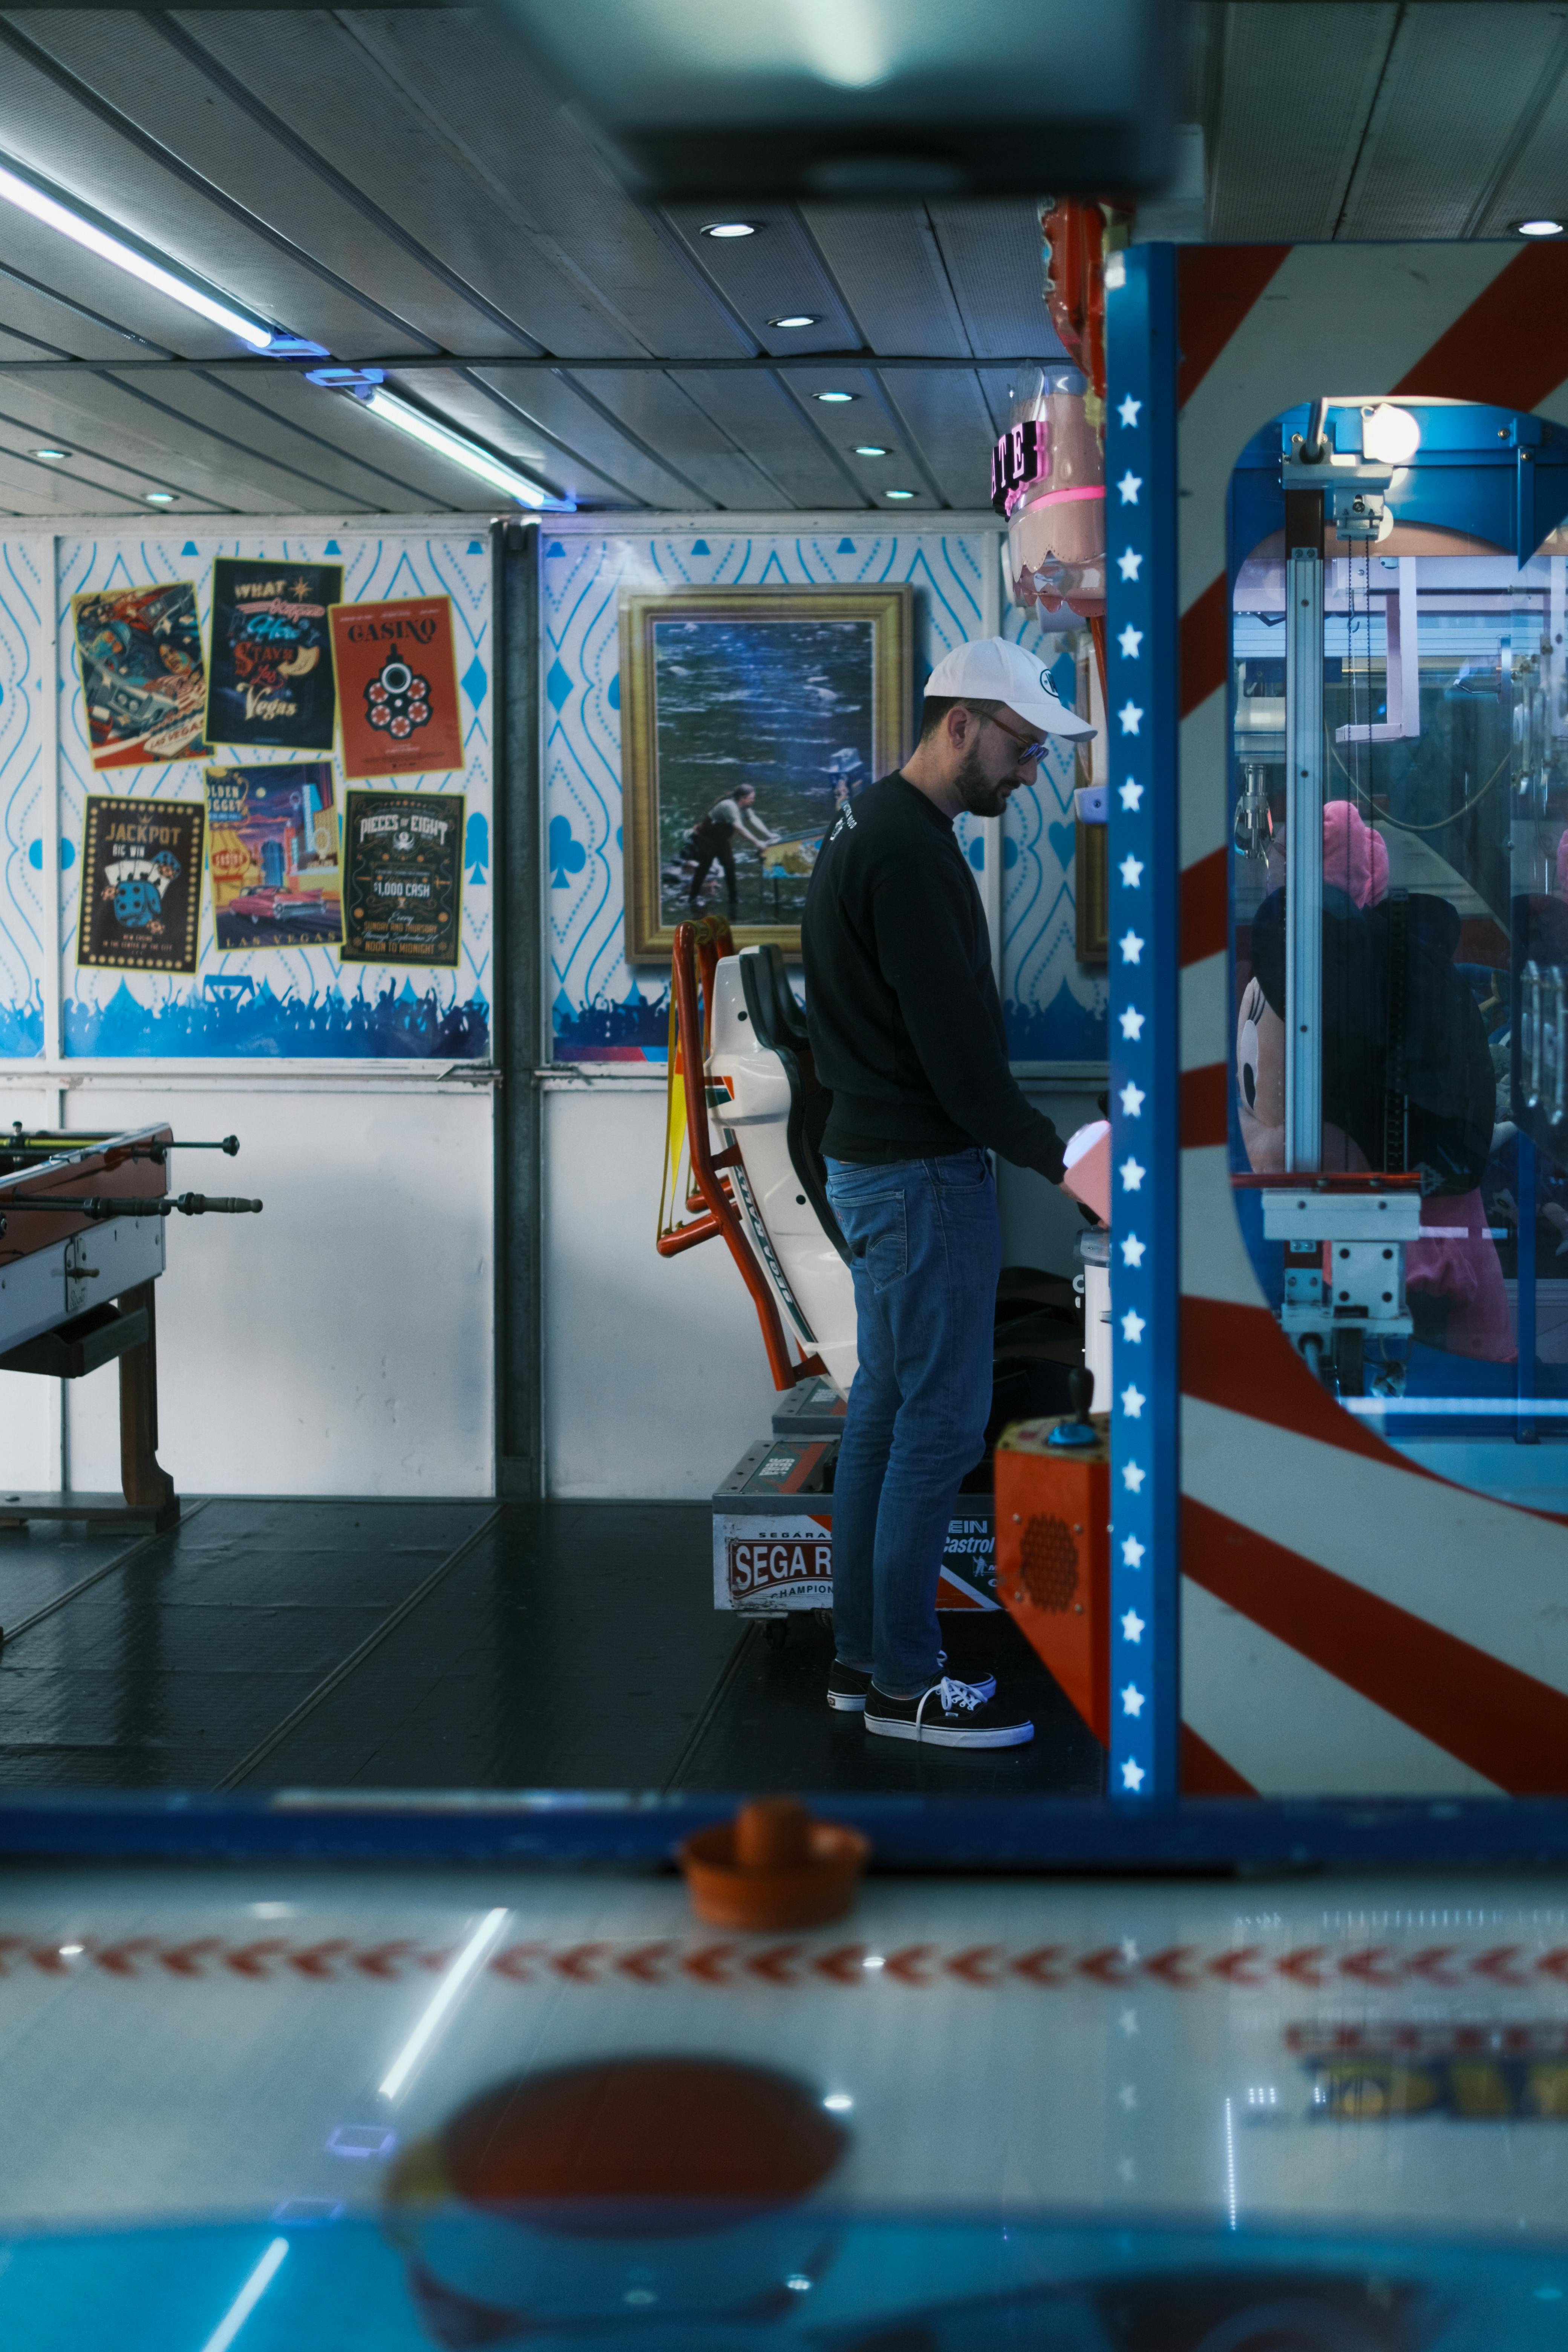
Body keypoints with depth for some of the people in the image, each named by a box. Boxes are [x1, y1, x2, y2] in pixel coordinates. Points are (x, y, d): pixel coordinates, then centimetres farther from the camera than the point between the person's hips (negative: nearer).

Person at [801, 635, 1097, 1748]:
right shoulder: (911, 852, -20)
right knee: (942, 1416, -5)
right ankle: (905, 1683, 2)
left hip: (873, 1157, 11)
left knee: (886, 1405, 13)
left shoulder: (873, 828, 14)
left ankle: (862, 1655, 20)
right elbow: (955, 1042, -22)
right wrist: (1051, 1154, -12)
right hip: (922, 1169, -11)